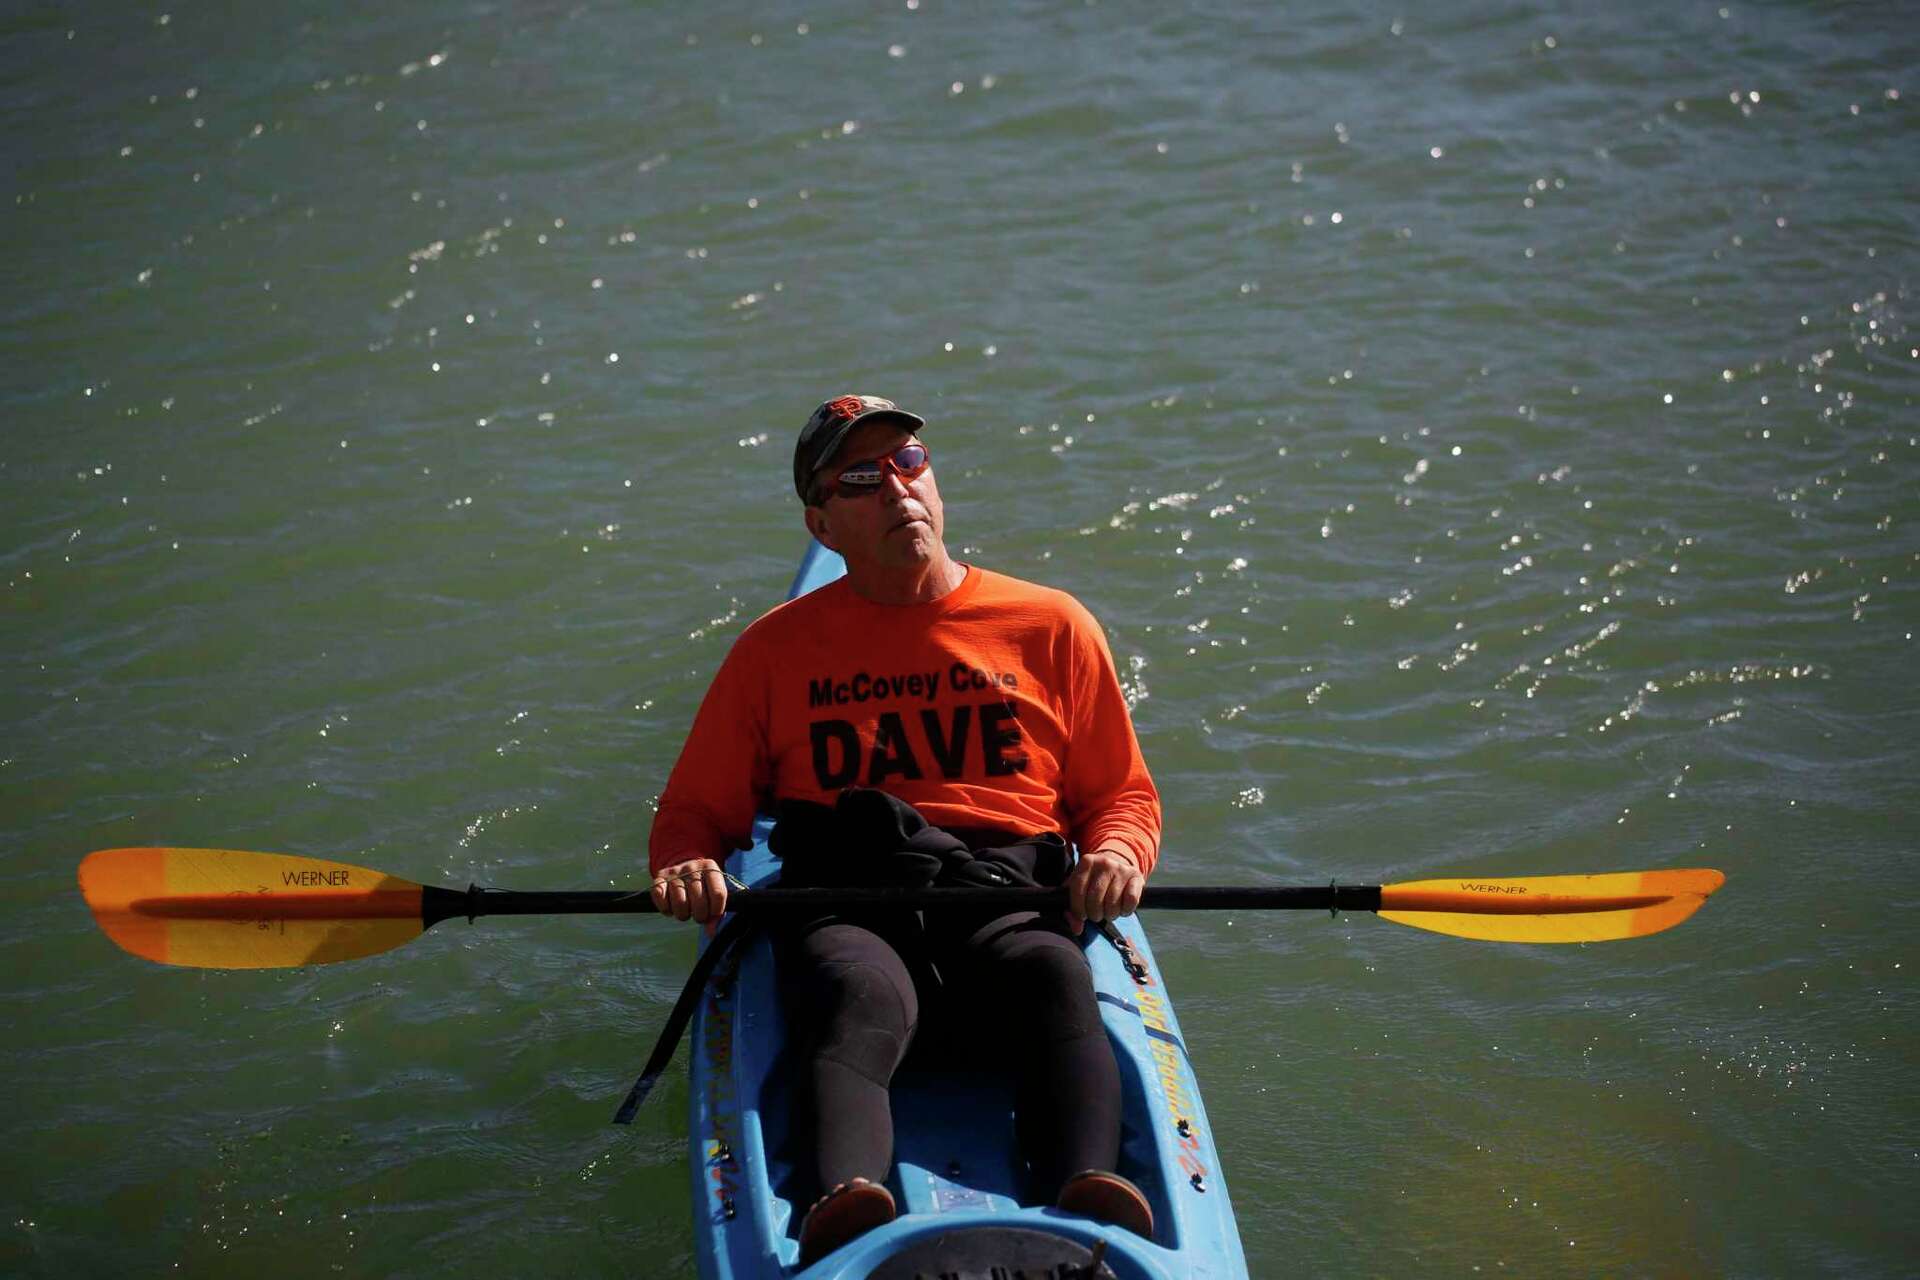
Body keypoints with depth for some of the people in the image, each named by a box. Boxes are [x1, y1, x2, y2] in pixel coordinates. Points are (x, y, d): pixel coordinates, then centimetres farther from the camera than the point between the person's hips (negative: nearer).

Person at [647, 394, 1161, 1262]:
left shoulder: (1049, 627, 19)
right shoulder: (775, 648, 20)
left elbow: (1122, 795, 21)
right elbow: (695, 810, 21)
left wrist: (1115, 855, -4)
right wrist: (686, 866, -4)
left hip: (1011, 892, 1)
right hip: (846, 899, 0)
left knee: (1058, 980, -36)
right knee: (861, 1000, -37)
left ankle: (1088, 1198, -60)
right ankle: (840, 1205, -64)